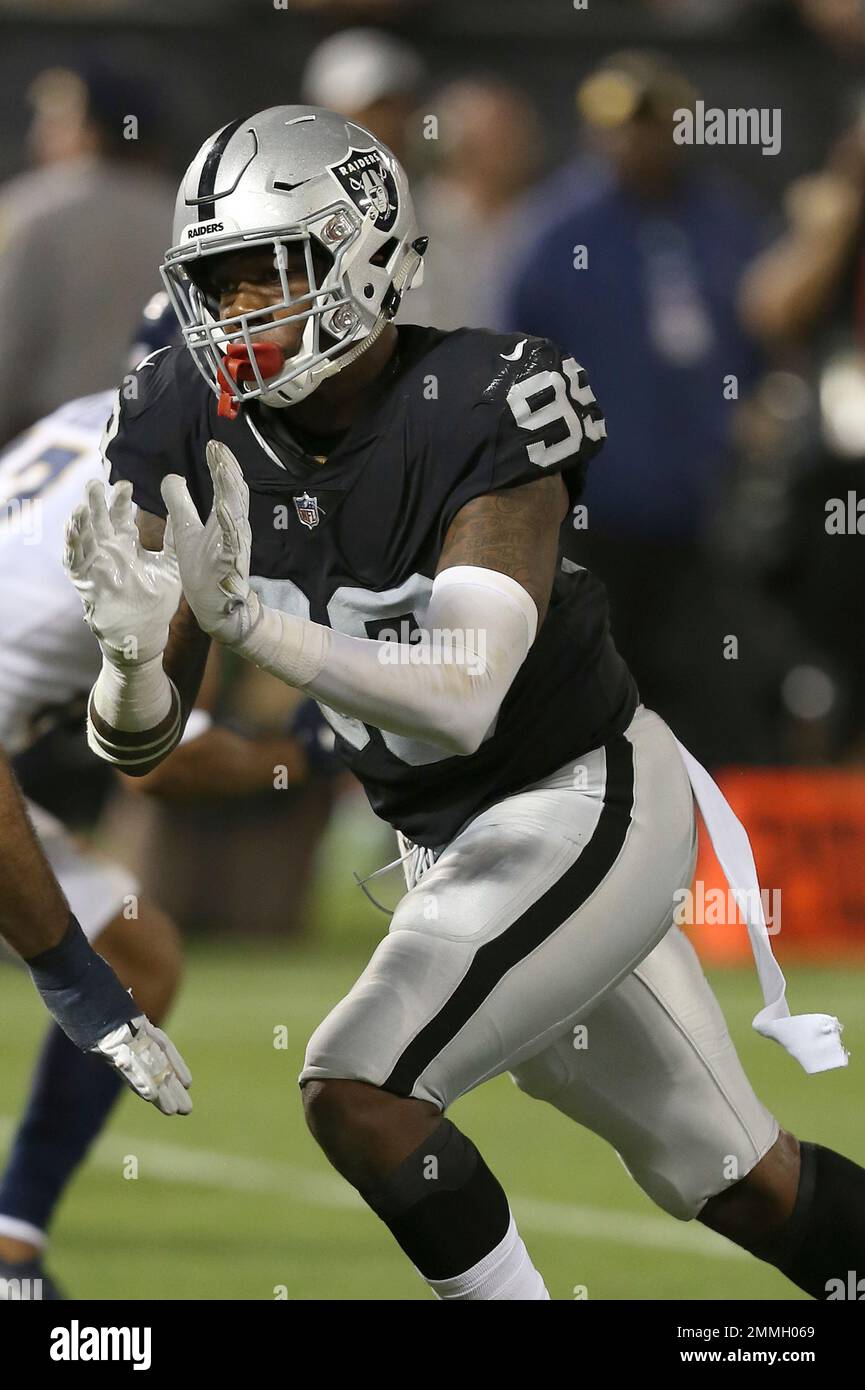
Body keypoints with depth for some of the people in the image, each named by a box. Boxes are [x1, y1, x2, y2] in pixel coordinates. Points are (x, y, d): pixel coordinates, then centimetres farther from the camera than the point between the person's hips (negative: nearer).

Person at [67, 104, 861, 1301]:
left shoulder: (479, 408, -25)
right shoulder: (200, 429, -8)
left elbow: (466, 700, -34)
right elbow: (137, 741, -8)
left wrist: (250, 623, -44)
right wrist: (134, 653, -31)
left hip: (584, 809, -7)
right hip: (446, 841, 7)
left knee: (356, 1093, -21)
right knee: (730, 1181, 15)